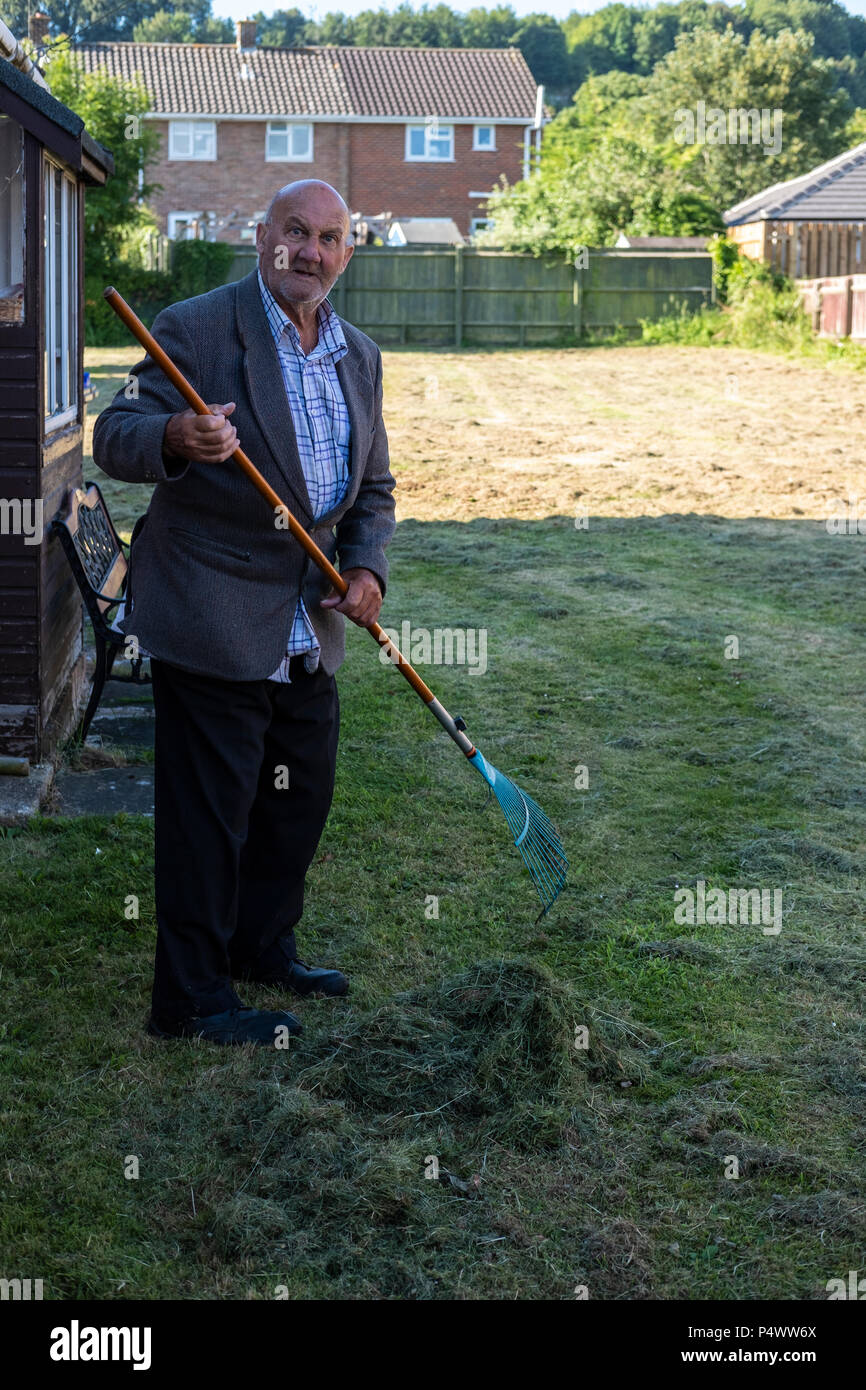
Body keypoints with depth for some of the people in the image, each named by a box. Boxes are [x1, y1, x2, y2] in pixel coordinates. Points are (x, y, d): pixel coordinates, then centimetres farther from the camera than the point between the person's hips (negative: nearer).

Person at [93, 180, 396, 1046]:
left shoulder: (360, 357, 11)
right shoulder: (196, 330, -10)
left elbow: (372, 487, 17)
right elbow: (114, 437, -17)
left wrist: (366, 566, -2)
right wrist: (176, 438, -39)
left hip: (307, 632, 7)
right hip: (213, 624, -7)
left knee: (299, 802, 17)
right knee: (206, 813, 0)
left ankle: (263, 946, 38)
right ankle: (191, 999, 13)